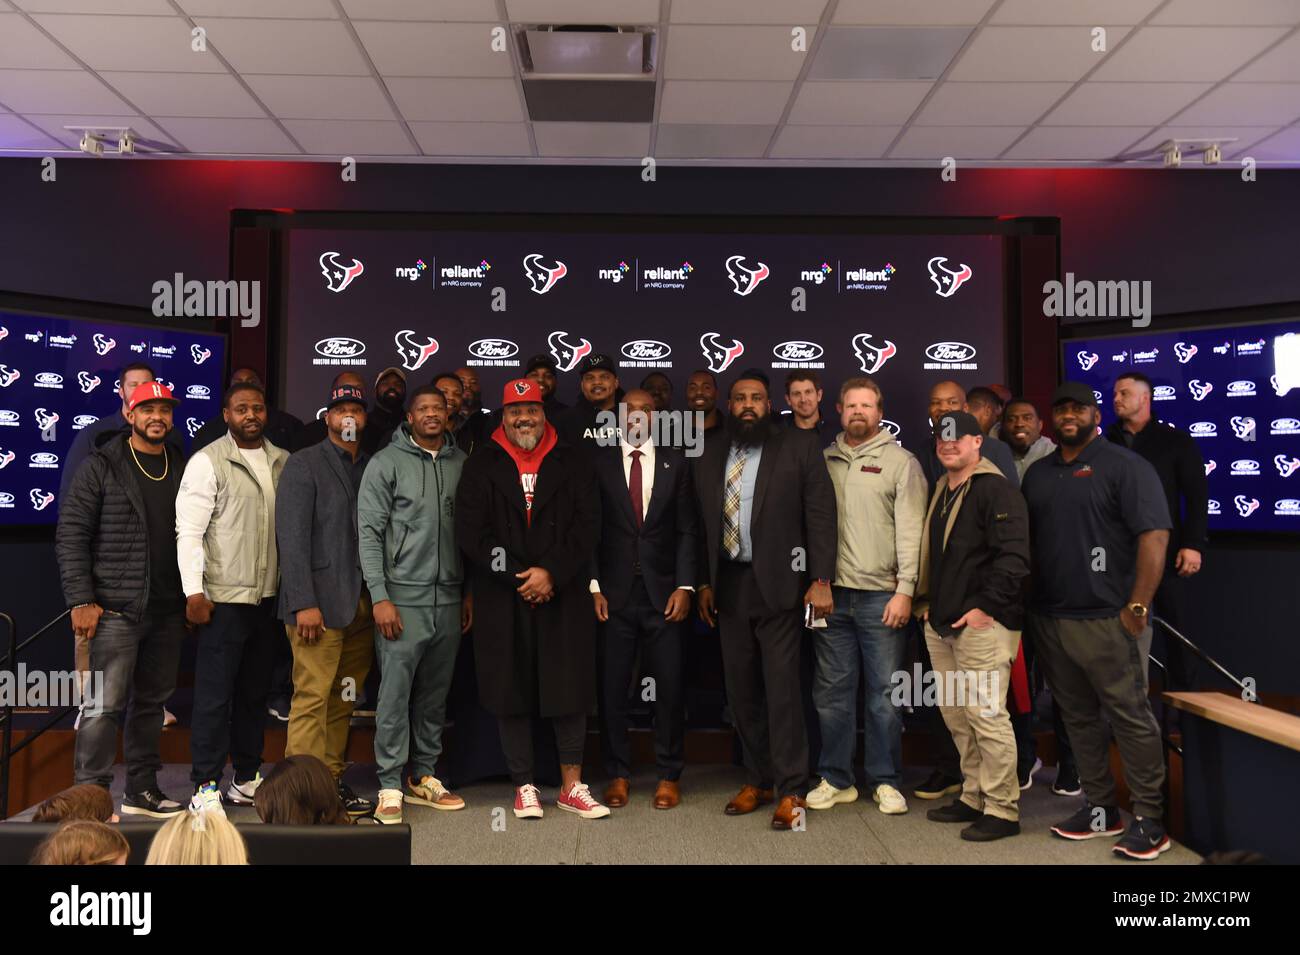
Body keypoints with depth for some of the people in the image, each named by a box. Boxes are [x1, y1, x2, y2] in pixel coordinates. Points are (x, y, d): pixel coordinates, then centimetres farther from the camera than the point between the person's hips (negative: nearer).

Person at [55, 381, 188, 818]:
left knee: (152, 702, 12)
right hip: (115, 609, -5)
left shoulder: (181, 468, 10)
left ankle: (142, 790, 22)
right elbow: (71, 534, -4)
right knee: (106, 705, -5)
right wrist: (81, 600, -11)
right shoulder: (102, 466, -2)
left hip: (166, 611, 5)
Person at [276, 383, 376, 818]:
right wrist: (304, 602, -13)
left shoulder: (373, 467, 15)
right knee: (313, 696, -6)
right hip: (320, 602, -5)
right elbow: (292, 536, -6)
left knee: (343, 700, 9)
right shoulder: (304, 464, 1)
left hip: (362, 603, 5)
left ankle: (333, 783, 18)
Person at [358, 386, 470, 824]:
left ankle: (424, 777, 24)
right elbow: (370, 533, -5)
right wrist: (380, 597, -11)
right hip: (403, 598, -4)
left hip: (449, 599, 4)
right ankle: (390, 787, 7)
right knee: (395, 694, -3)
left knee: (435, 695, 12)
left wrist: (469, 593, 10)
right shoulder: (387, 463, -1)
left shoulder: (461, 463, 8)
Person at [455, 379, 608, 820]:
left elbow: (587, 525, 0)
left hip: (563, 595, 0)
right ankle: (525, 786, 19)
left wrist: (550, 572, -12)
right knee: (511, 691, 5)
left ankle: (572, 786, 16)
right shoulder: (482, 465, 6)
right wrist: (517, 577, -8)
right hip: (501, 598, 0)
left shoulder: (571, 462, 7)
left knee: (570, 688, 3)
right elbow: (470, 531, -1)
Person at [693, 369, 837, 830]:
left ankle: (791, 791, 8)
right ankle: (758, 779, 25)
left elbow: (820, 515, -6)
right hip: (729, 584, 5)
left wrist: (821, 580, -11)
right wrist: (704, 582, 9)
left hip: (778, 582, -4)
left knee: (782, 686, -4)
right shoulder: (710, 452, 9)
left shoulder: (800, 445, -3)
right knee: (741, 687, 11)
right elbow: (702, 523, 11)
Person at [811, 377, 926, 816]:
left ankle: (886, 781, 18)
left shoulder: (901, 462, 2)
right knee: (832, 690, 9)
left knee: (886, 693, 4)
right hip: (831, 593, 3)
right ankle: (836, 779, 21)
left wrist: (905, 590, -10)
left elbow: (911, 531, -4)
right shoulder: (823, 460, 11)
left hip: (881, 595, -3)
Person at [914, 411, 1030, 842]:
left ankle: (1002, 810, 6)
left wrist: (986, 607, -19)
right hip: (941, 626, 9)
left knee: (986, 714, -6)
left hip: (982, 624, -9)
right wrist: (927, 601, 18)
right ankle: (974, 797, 26)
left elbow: (1013, 556, -18)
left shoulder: (997, 490, -10)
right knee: (955, 715, 14)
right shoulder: (941, 494, 19)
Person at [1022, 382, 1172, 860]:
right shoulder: (1037, 473, 15)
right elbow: (1027, 541, 19)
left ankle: (1148, 820, 10)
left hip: (1109, 620, -6)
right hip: (1050, 619, 6)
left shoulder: (1125, 465, -4)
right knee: (1079, 718, 13)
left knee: (1131, 718, -1)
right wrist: (1029, 603, 11)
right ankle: (1100, 808, 24)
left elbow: (1154, 536, -12)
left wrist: (1137, 607, -16)